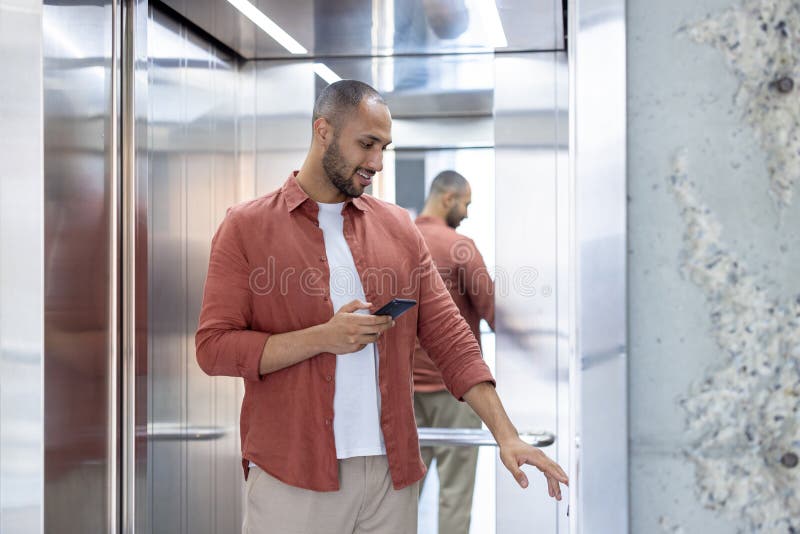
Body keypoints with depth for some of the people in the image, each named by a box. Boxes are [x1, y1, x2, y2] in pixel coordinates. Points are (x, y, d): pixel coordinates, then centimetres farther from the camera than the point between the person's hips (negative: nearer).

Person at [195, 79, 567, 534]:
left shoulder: (398, 227, 10)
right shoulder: (246, 227, 0)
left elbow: (450, 337, 7)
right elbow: (213, 347, -6)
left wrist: (507, 436, -2)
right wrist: (322, 338, -16)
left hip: (394, 473, 3)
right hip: (291, 478, -3)